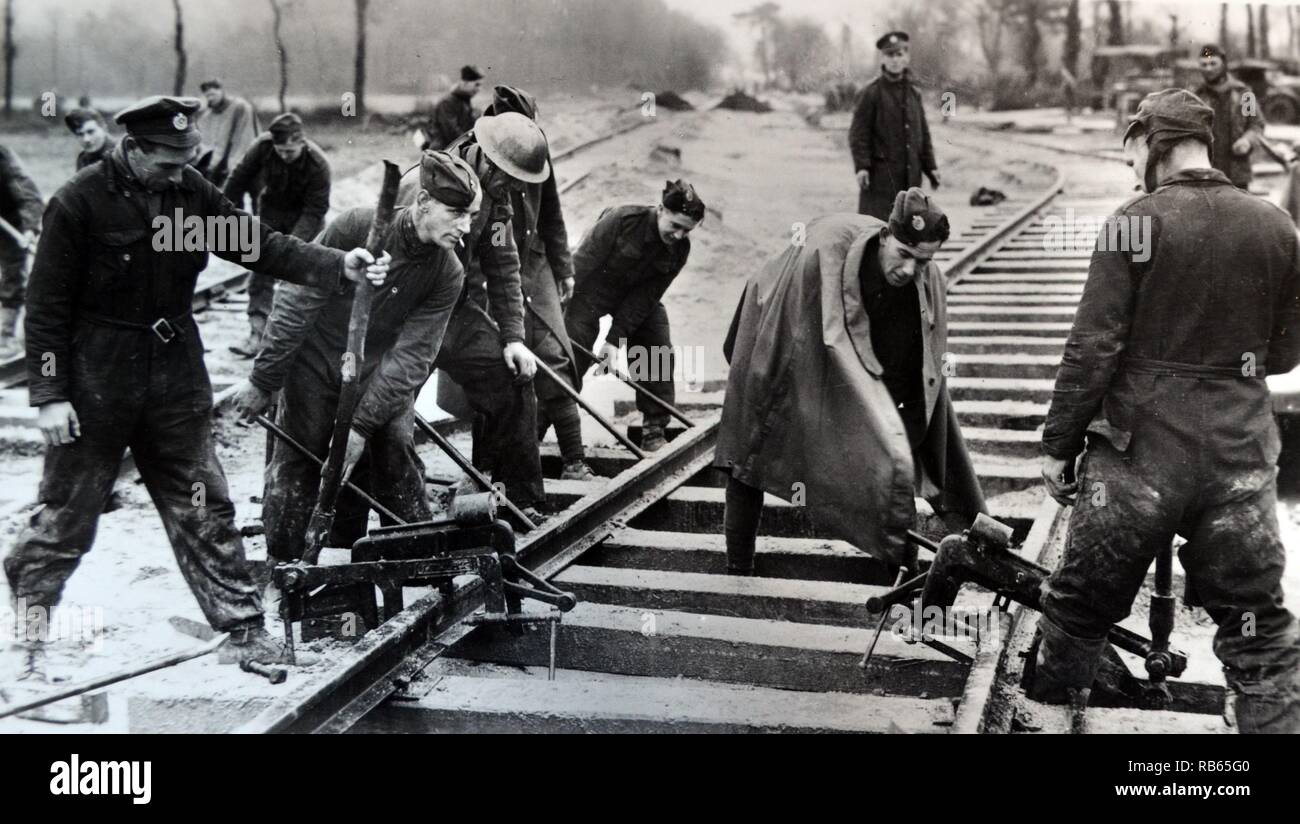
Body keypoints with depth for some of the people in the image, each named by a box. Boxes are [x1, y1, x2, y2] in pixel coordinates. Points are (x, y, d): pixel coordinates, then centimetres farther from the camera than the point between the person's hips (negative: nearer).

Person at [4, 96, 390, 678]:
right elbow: (47, 305, -11)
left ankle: (243, 630, 15)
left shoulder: (192, 193, 1)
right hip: (96, 382, -4)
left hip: (176, 377, 5)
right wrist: (49, 394, -13)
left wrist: (339, 265, -15)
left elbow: (261, 244, 0)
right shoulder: (79, 203, -14)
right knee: (66, 517, 5)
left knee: (204, 509, 9)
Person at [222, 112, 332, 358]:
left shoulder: (318, 165, -30)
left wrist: (293, 242, -37)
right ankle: (257, 333, -8)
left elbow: (314, 211, -27)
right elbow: (239, 178, -10)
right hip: (271, 210, 3)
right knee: (261, 272, -6)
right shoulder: (263, 146, -24)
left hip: (304, 218, -2)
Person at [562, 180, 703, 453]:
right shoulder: (622, 220, -29)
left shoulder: (679, 249, -14)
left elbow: (645, 297, -15)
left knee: (661, 356, -4)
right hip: (593, 291, -5)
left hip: (639, 300, 5)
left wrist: (615, 339, -19)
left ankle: (654, 431, 6)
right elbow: (583, 262, -25)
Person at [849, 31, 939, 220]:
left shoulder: (914, 93, 13)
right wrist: (861, 166, -15)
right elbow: (858, 133, -6)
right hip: (881, 174, -6)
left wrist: (930, 167, 13)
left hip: (911, 174, 6)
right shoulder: (871, 93, -4)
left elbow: (923, 133, 17)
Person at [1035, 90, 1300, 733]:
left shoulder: (1138, 221, -8)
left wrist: (1058, 445, -3)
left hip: (1140, 447, -2)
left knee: (1079, 607, 14)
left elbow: (1093, 347, -11)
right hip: (1240, 454, 3)